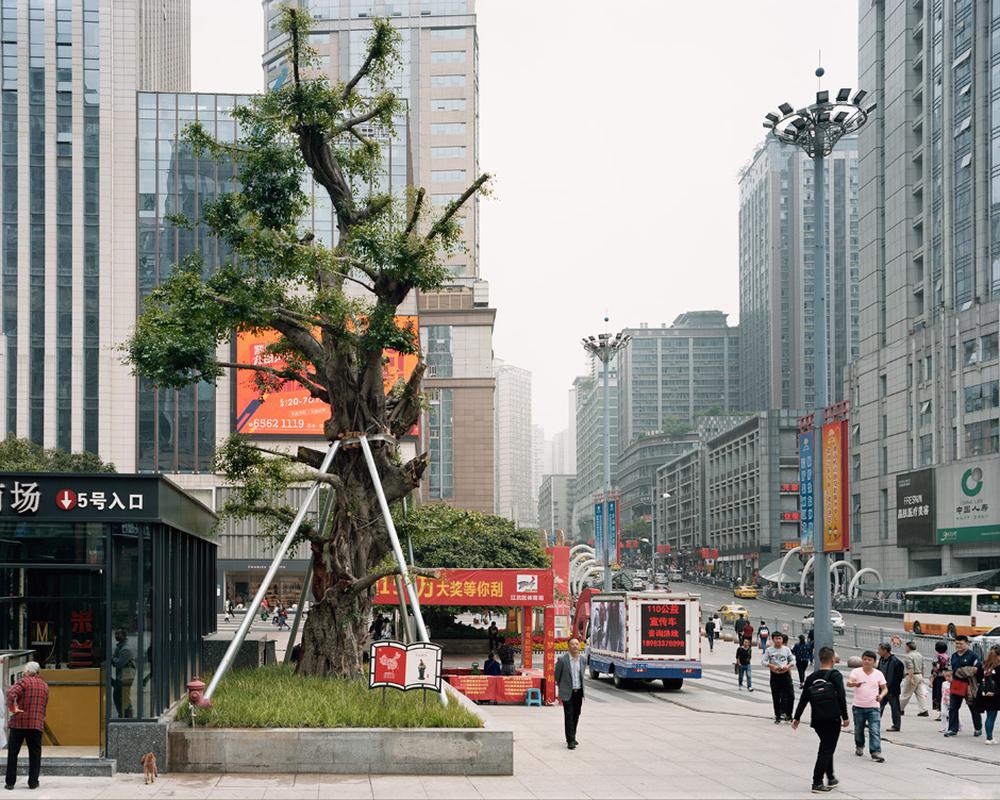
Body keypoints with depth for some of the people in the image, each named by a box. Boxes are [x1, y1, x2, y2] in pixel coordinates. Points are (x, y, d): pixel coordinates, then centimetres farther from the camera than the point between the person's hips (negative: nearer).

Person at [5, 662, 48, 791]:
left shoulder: (24, 682, -5)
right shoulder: (45, 686, 12)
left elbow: (11, 693, -22)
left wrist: (12, 708, -11)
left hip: (19, 722, -3)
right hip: (37, 724, 3)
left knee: (13, 753, 6)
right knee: (35, 753, 11)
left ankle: (10, 782, 6)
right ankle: (33, 782, 7)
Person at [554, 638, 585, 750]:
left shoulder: (581, 659, 4)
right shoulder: (562, 659, -10)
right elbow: (557, 675, 1)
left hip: (578, 692, 5)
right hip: (568, 693, -5)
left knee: (576, 716, 11)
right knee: (569, 716, -7)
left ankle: (572, 737, 26)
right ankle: (570, 741, -6)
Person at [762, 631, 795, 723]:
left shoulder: (786, 649, 5)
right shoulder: (769, 650, 1)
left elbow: (793, 660, 8)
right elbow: (763, 661, -5)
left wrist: (788, 666, -13)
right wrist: (772, 666, -20)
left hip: (785, 674, 1)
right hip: (775, 675, -1)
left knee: (790, 695, -4)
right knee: (776, 697, 4)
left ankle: (788, 715, 10)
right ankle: (778, 716, 15)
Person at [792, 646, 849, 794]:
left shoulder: (811, 678, 7)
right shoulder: (835, 675, -7)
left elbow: (803, 699, 8)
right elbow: (841, 697, -13)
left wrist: (797, 718, 14)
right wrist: (845, 717, -8)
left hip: (817, 720, 5)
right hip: (832, 719, -5)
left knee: (826, 747, 22)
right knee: (826, 750, -2)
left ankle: (831, 778, 29)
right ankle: (817, 783, -5)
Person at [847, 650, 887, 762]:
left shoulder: (878, 674, 3)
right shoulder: (856, 672, -3)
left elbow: (885, 688, 9)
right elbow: (848, 682, -19)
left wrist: (881, 695, -13)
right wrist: (855, 684, -43)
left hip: (873, 707, 0)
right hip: (858, 707, 0)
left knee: (875, 731, -11)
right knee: (858, 729, 15)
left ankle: (876, 752, -15)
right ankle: (859, 747, 39)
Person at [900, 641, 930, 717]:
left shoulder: (908, 656, -13)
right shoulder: (919, 654, 14)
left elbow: (910, 668, -22)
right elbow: (922, 667, 19)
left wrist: (911, 679, -25)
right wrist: (922, 677, 27)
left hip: (912, 676, -8)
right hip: (919, 675, 8)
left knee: (905, 694, 3)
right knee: (920, 694, 5)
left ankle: (901, 709, 12)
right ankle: (924, 711, -3)